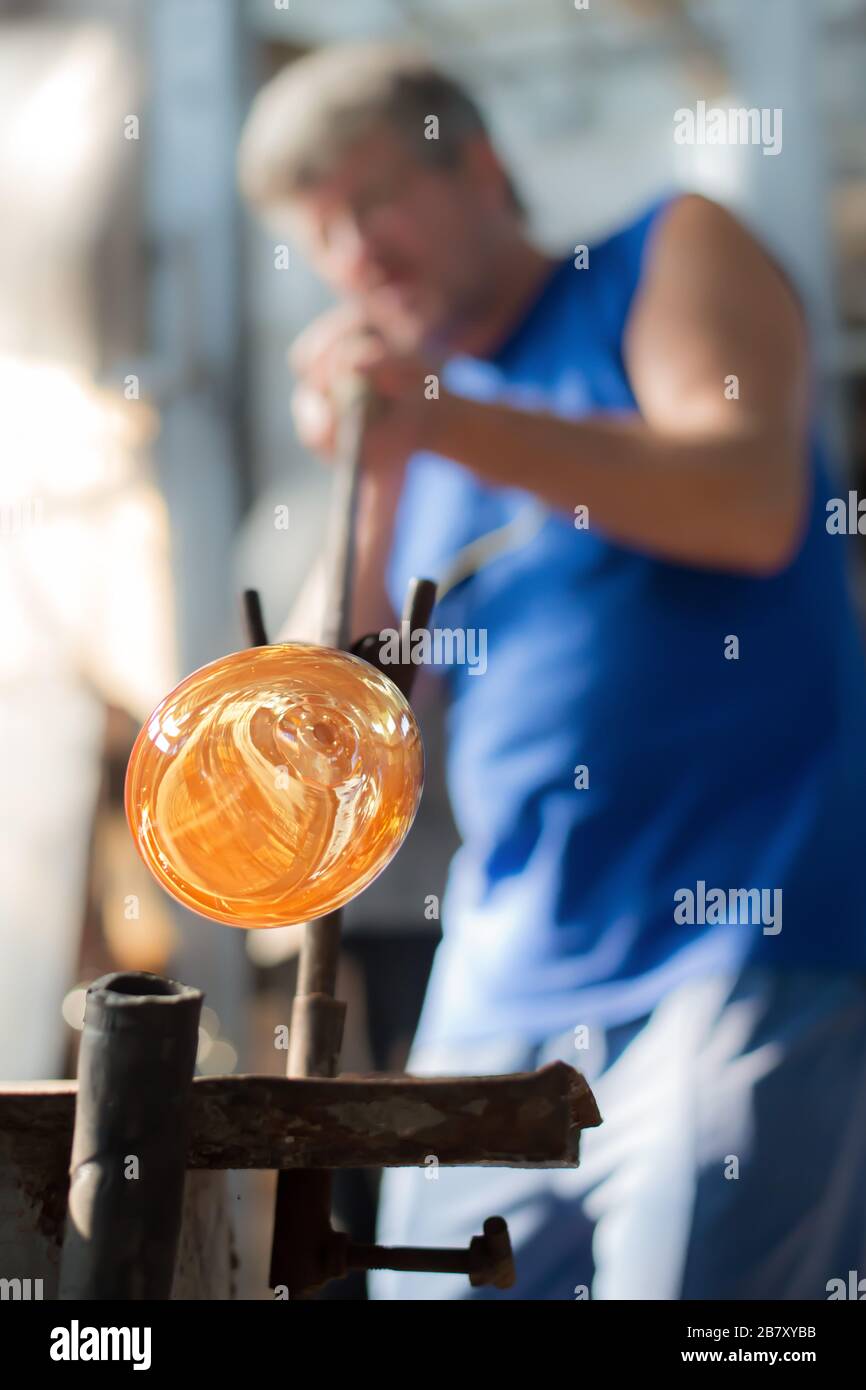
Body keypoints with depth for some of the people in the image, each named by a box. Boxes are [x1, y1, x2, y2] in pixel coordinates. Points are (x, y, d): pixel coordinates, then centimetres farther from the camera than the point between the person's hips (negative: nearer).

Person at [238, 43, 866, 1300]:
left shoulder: (672, 256, 6)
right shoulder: (414, 423, 19)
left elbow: (754, 508, -13)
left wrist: (447, 419, -14)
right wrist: (370, 486, 0)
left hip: (741, 954, -5)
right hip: (507, 993, 6)